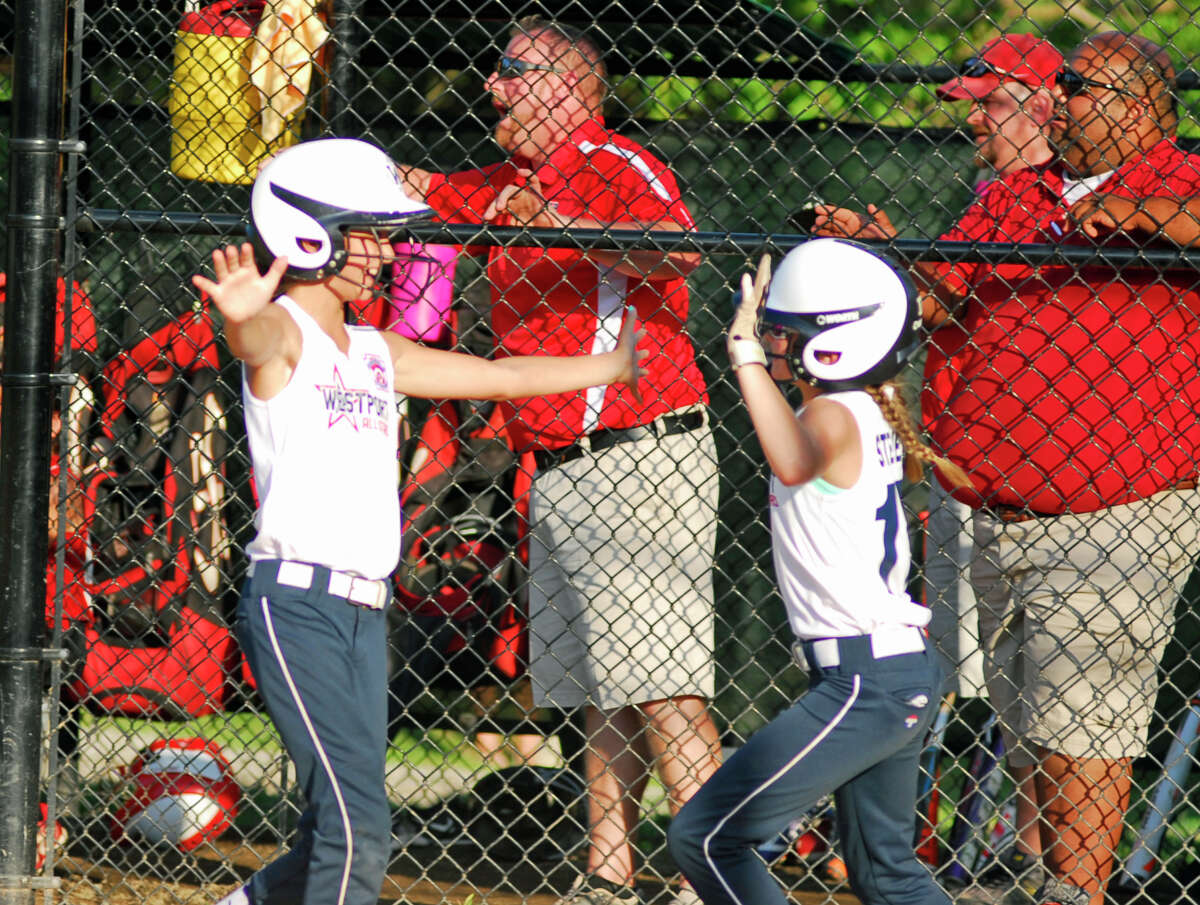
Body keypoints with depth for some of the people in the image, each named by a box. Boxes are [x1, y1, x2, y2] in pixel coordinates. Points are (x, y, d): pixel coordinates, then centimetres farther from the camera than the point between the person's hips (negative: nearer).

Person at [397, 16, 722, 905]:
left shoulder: (617, 169, -11)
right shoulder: (510, 186, 17)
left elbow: (680, 247, -30)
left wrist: (563, 226, -42)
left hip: (639, 458, -10)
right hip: (562, 477, 10)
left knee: (662, 689, -14)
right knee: (598, 697, 11)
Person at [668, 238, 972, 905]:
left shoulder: (834, 416, -16)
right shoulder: (871, 414, 11)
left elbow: (794, 462, -42)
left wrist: (747, 354, -35)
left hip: (861, 685, -10)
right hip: (907, 673, 10)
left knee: (704, 838, -7)